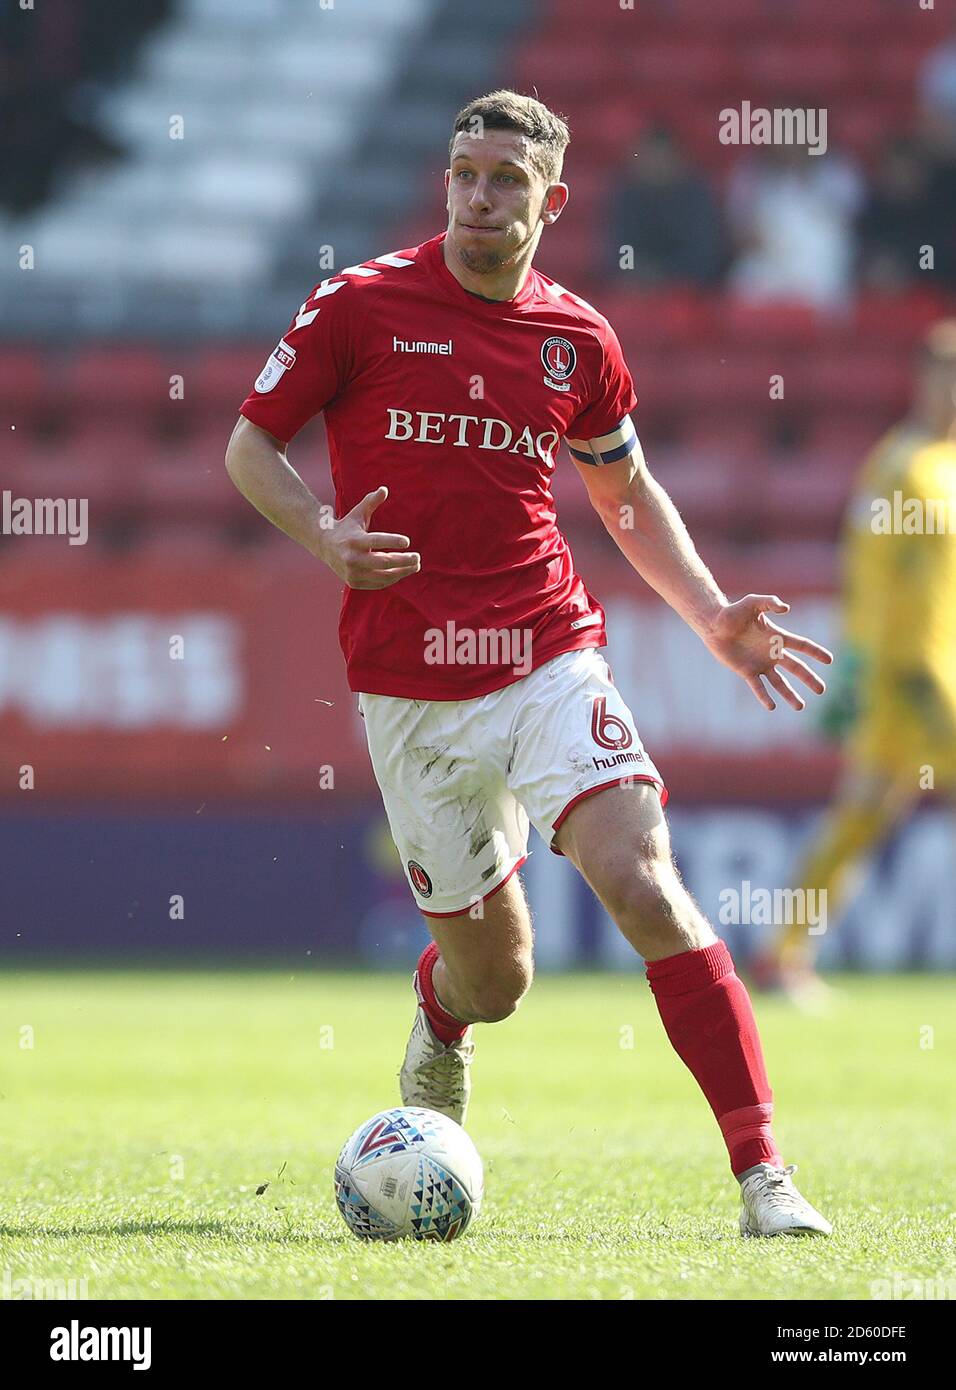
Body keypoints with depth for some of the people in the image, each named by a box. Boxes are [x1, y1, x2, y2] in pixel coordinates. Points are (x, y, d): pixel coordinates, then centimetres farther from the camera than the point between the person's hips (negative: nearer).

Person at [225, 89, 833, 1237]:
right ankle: (438, 1028, 47)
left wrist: (713, 616, 9)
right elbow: (250, 447, 5)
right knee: (494, 974, 6)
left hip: (549, 657, 1)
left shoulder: (576, 339, 6)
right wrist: (324, 540, -14)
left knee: (642, 883, -21)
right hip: (411, 686, -1)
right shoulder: (360, 305, -3)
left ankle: (763, 1175, -21)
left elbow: (626, 493, 21)